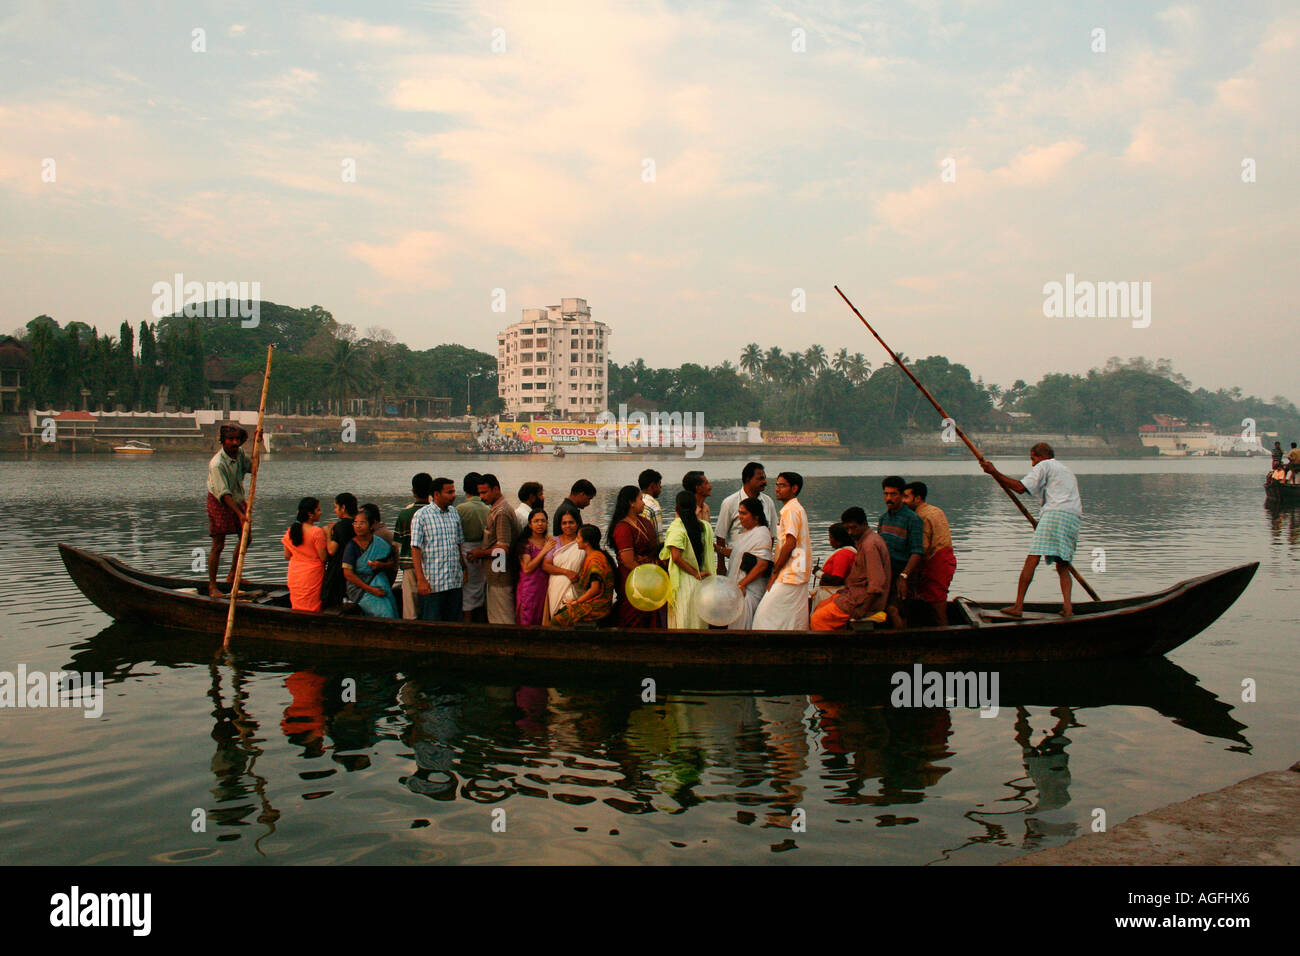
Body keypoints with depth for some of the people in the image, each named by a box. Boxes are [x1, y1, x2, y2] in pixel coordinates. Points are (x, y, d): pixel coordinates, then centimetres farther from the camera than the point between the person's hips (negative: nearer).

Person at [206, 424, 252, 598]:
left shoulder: (240, 452, -1)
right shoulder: (217, 463, -25)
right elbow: (223, 493, -29)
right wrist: (239, 514, -35)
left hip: (236, 500, 8)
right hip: (219, 502, -8)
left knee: (246, 538, 12)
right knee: (218, 545, -7)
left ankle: (232, 576, 27)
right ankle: (212, 587, 0)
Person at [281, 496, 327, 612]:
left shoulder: (291, 530, 2)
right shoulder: (317, 532, -17)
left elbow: (287, 556, 8)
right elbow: (323, 558, -15)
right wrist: (326, 535, -7)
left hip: (294, 576, 6)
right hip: (312, 576, -6)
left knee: (297, 608, 14)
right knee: (312, 611, 2)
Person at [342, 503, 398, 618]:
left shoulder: (380, 543, 4)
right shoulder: (351, 546, -6)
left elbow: (393, 563, 12)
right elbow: (348, 574, -11)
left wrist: (381, 565, -11)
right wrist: (371, 589, -15)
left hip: (380, 586, 3)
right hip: (359, 588, -3)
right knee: (382, 611, -22)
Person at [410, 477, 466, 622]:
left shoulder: (454, 513, 12)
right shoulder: (421, 515, -6)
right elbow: (415, 549, -9)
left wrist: (464, 569, 14)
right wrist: (420, 579, -15)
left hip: (455, 581, 5)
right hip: (432, 583, -5)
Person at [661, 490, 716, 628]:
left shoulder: (676, 527, -13)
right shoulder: (704, 526, 3)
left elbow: (676, 557, -20)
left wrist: (696, 574, -13)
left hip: (683, 581, -5)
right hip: (701, 581, 5)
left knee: (682, 620, 3)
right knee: (699, 619, 13)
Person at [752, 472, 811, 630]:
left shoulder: (791, 509, -13)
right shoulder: (797, 509, 19)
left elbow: (790, 544, -19)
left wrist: (775, 572, -14)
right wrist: (776, 570, 17)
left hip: (789, 575, -10)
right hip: (798, 574, 10)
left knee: (766, 614, -10)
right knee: (796, 619, 10)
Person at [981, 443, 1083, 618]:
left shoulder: (1044, 466, 10)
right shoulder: (1068, 471, 35)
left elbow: (1020, 487, -3)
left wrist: (994, 472, -1)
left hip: (1054, 514, -7)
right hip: (1074, 519, 8)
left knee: (1032, 560, -11)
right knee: (1062, 567, 10)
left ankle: (1018, 606, -17)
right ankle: (1067, 606, -9)